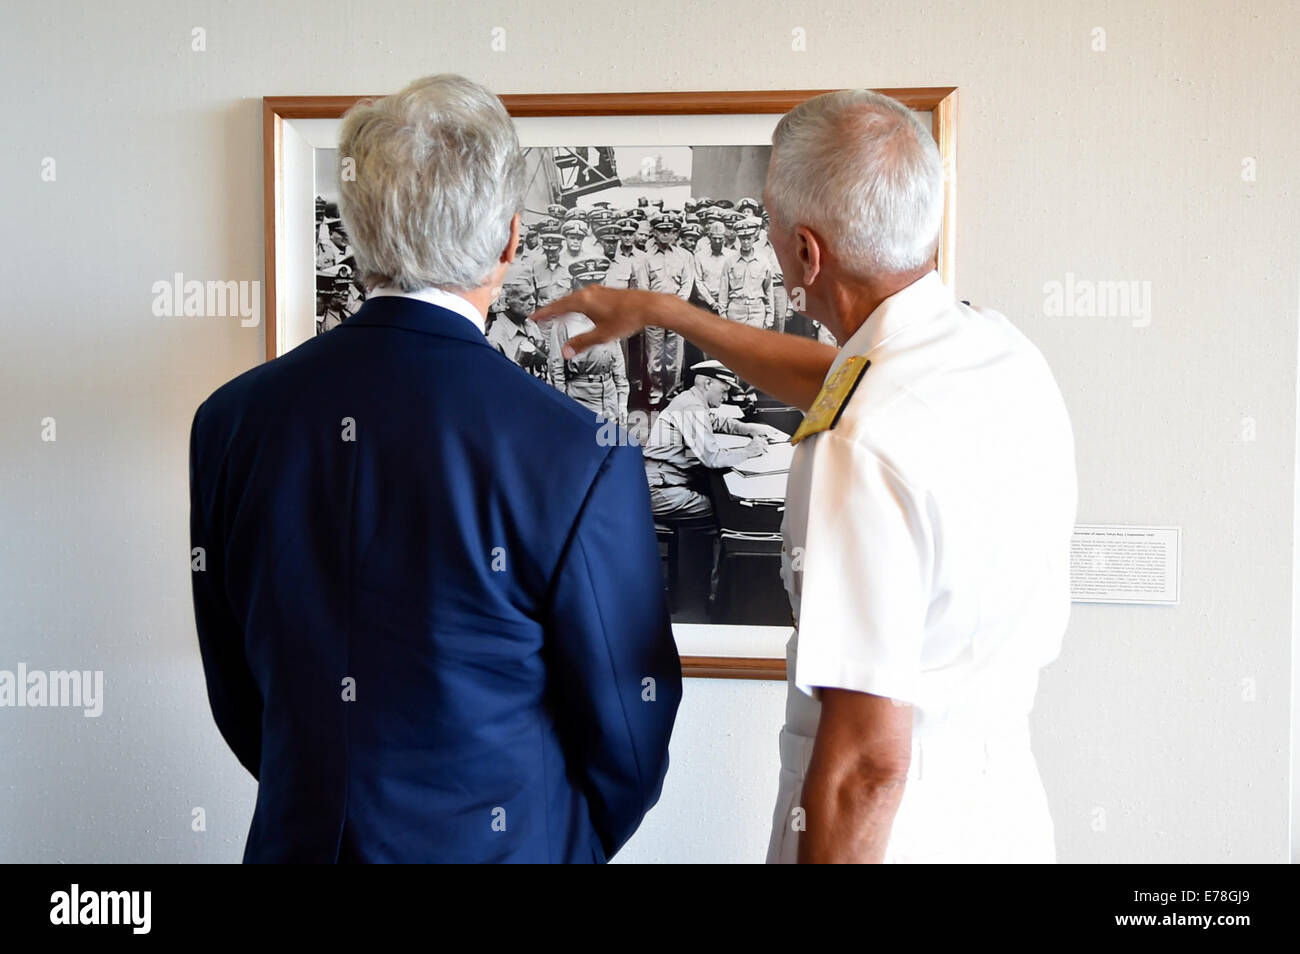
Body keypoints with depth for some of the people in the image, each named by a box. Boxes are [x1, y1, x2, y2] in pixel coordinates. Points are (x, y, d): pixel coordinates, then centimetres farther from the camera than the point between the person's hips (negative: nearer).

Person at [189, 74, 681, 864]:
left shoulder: (230, 419, -9)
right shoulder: (584, 458, -22)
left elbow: (237, 699, 2)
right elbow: (628, 741, -11)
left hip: (297, 838, 4)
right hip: (501, 842, -3)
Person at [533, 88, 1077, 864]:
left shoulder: (862, 450, -30)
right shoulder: (1006, 351, -3)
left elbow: (871, 761, -28)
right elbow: (826, 378, 16)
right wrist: (660, 311, 24)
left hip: (899, 833, -8)